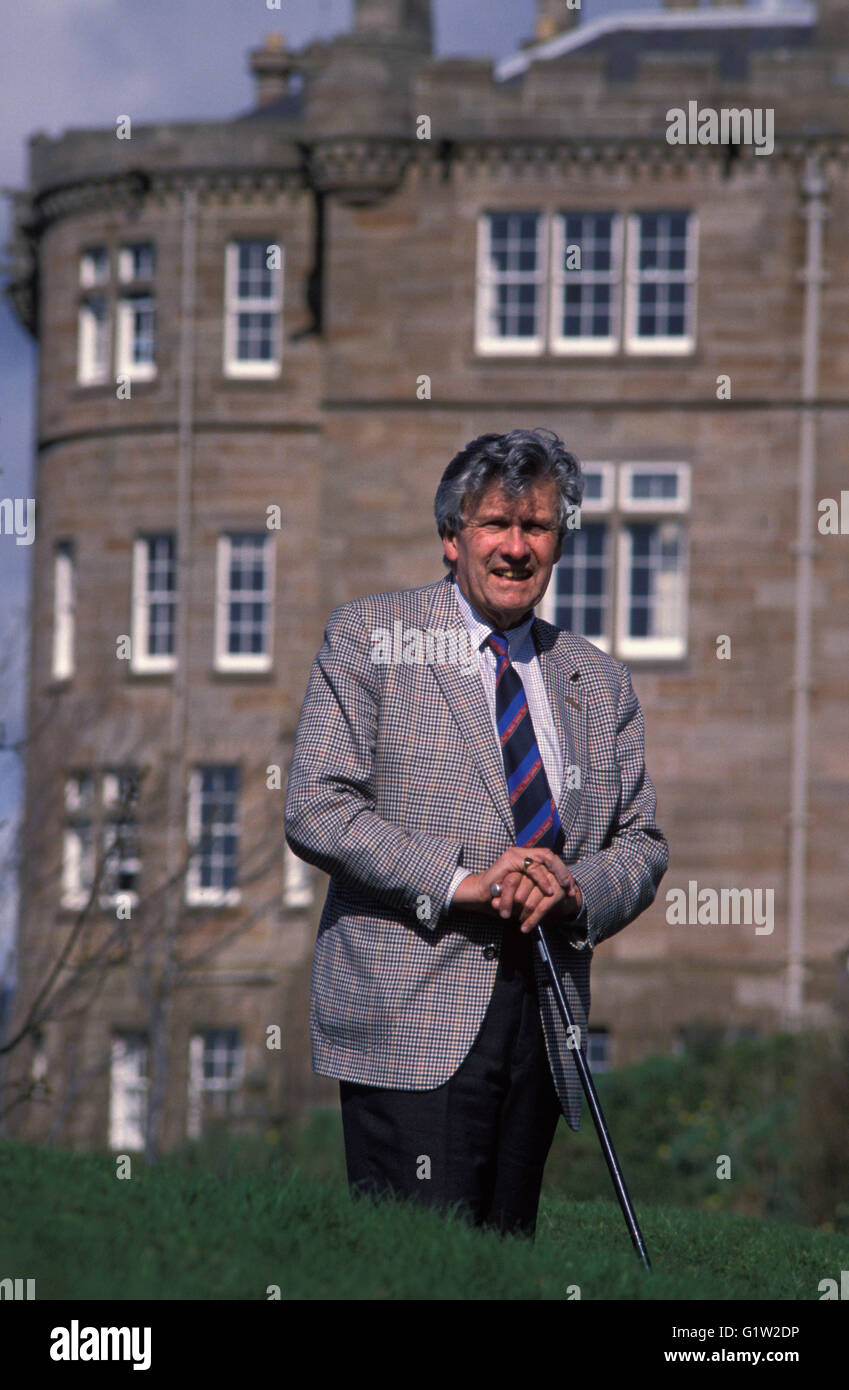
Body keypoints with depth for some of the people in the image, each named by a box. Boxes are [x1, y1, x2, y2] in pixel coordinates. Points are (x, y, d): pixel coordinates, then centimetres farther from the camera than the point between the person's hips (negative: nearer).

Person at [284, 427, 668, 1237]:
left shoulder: (599, 683, 17)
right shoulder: (369, 638, 3)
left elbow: (642, 842, 17)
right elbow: (315, 809, -6)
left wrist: (578, 893, -6)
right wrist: (460, 882, -16)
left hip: (543, 1020, 5)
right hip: (413, 1021, -5)